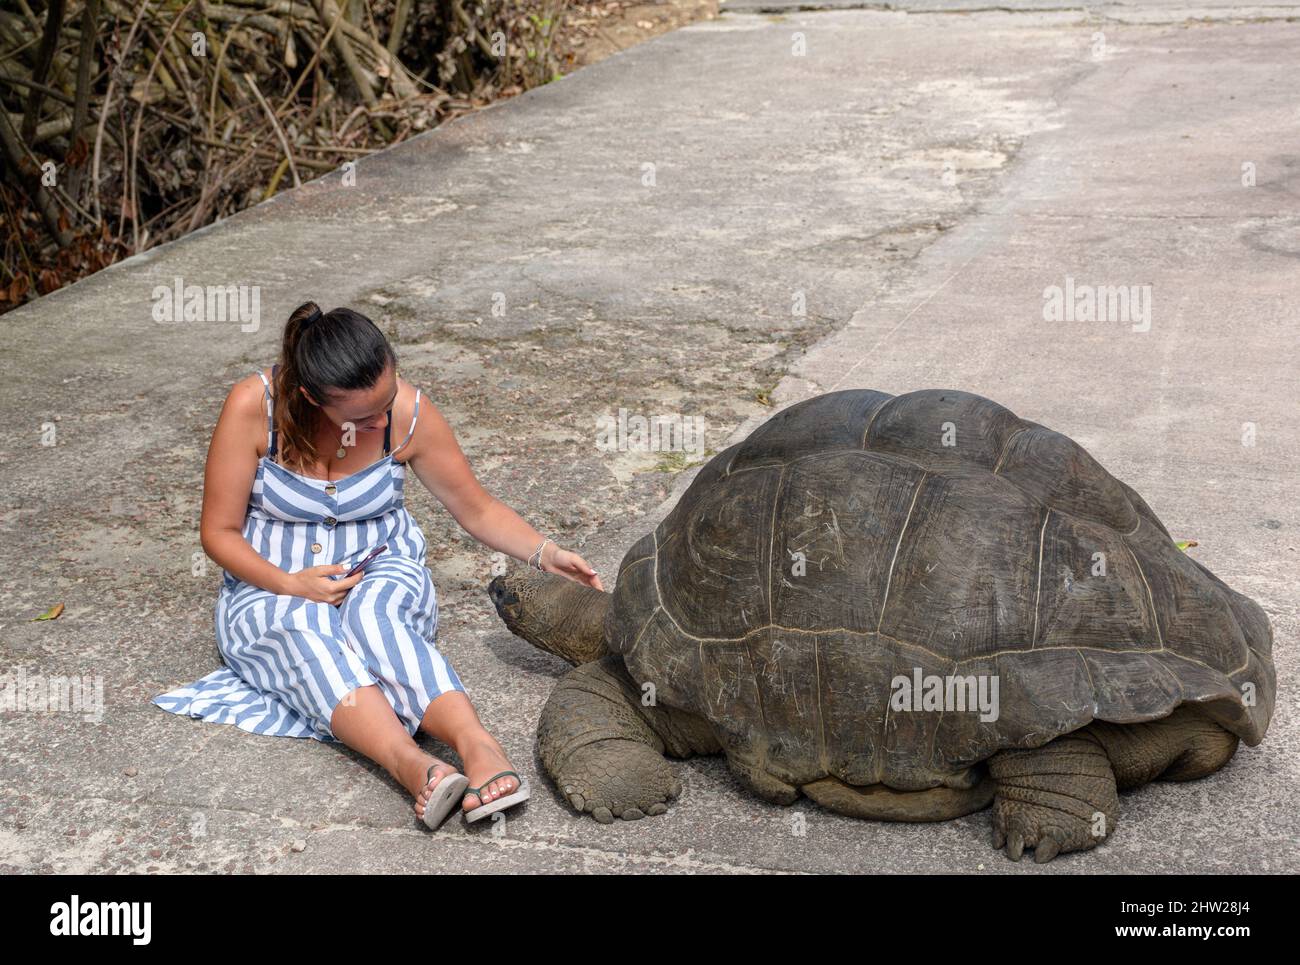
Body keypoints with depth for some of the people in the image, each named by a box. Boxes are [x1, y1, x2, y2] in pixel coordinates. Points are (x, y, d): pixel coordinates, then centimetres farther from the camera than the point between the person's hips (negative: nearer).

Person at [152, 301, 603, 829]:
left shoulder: (408, 411, -12)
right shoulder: (253, 405, -17)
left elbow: (477, 508, -1)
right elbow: (218, 532, -9)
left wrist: (545, 553, -16)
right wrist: (291, 584, -23)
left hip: (379, 572, 1)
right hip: (272, 589, 0)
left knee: (374, 613, -36)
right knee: (306, 630, -36)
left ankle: (476, 743, -58)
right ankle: (413, 765, -58)